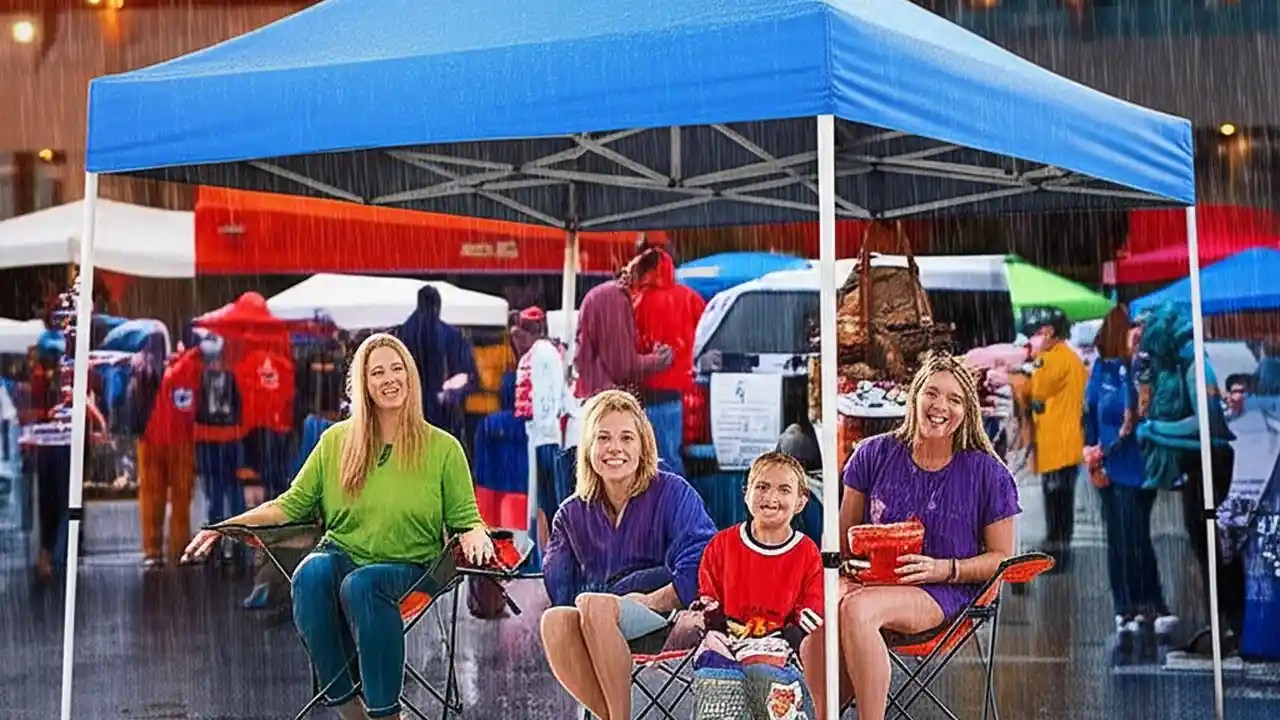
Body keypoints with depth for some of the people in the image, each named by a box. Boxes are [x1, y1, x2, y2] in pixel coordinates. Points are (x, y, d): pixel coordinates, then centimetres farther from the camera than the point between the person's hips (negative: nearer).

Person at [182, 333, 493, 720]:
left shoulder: (442, 448, 4)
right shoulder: (336, 441, 10)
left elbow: (464, 519, 8)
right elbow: (291, 504, 13)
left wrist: (476, 536, -16)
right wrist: (226, 525, 1)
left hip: (409, 568, -2)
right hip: (342, 555, 3)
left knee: (361, 584, -37)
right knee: (311, 574, -33)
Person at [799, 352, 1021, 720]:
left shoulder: (987, 473, 1)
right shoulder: (874, 454, 7)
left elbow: (1001, 557, 6)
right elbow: (843, 533, 14)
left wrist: (945, 569, -11)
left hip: (943, 593, -2)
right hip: (869, 580, 3)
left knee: (856, 609, -36)